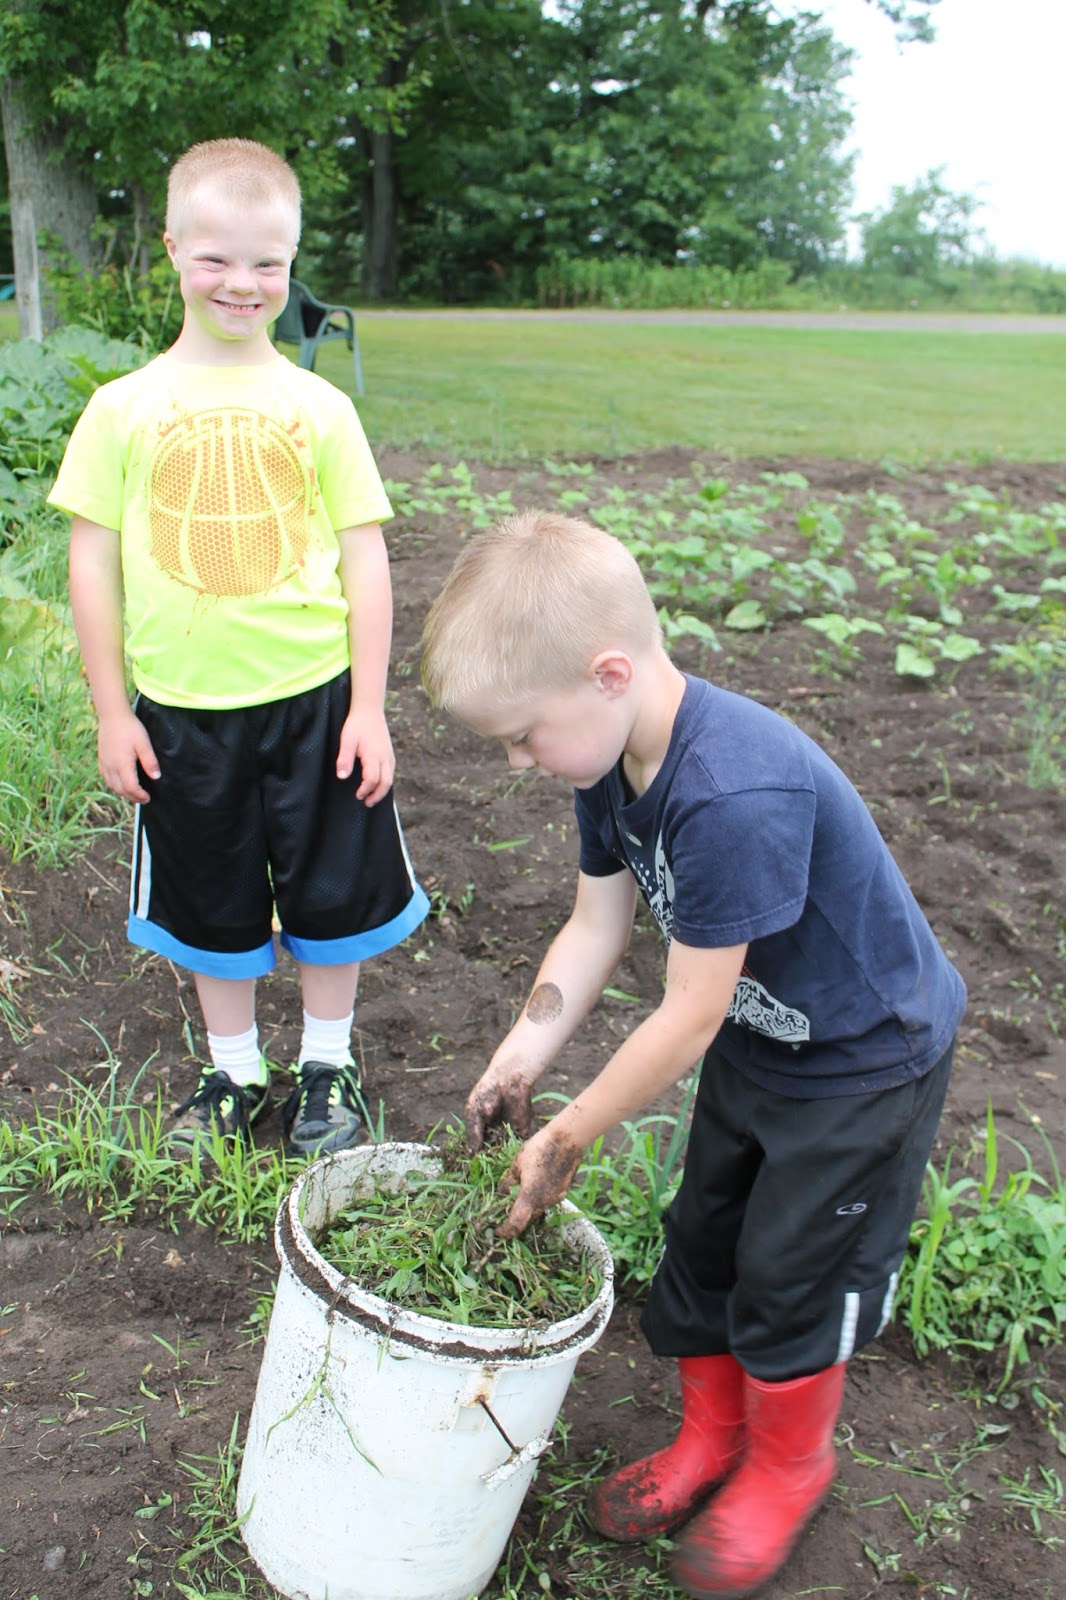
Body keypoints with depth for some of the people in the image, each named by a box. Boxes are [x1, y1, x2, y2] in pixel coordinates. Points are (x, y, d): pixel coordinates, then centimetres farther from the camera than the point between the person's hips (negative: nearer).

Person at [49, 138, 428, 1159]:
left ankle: (326, 1065, 34)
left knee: (334, 893, 11)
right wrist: (112, 712, 0)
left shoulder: (318, 406, -2)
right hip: (181, 708, 1)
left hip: (312, 700, 0)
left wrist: (368, 707, -5)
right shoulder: (125, 407, -2)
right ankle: (233, 1073, 36)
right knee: (212, 904, 15)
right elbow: (93, 562, 1)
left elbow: (365, 559, -1)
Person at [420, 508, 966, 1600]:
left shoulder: (734, 796, -40)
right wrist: (517, 1063, -10)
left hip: (865, 1060, -8)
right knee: (699, 1242, 17)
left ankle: (788, 1466, 37)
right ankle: (712, 1436, 42)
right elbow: (595, 927, -2)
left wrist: (565, 1139, -19)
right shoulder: (613, 757, -11)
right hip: (755, 1042, 8)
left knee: (789, 1275, 8)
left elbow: (687, 1017, -31)